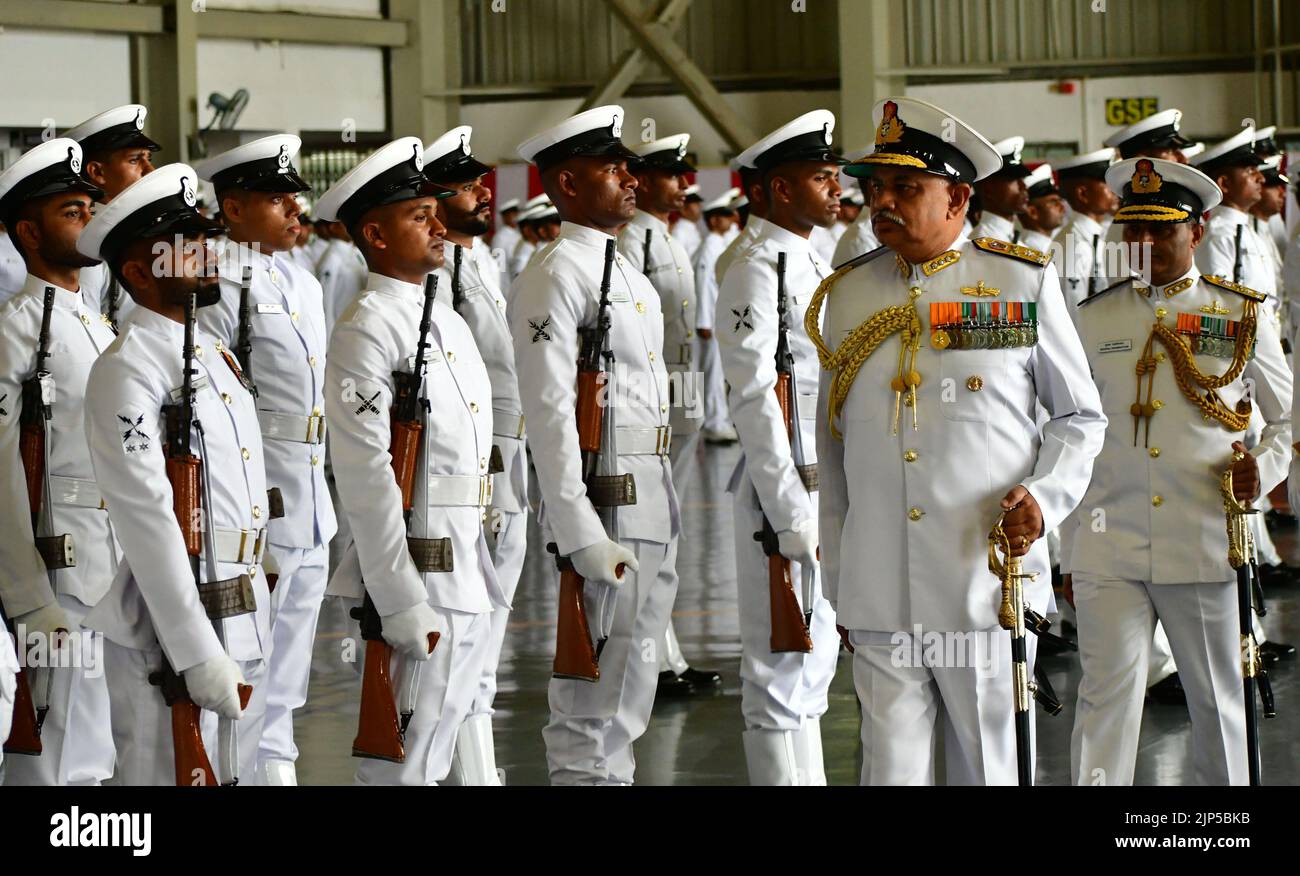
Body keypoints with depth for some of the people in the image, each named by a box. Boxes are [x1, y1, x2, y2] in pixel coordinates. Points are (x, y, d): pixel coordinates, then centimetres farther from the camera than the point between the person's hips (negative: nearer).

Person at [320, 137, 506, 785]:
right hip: (416, 582, -9)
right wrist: (402, 604, -22)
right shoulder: (366, 332, -14)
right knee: (401, 769, -3)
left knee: (434, 759, 15)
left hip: (470, 579, 9)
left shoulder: (450, 323, 15)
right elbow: (366, 477, -19)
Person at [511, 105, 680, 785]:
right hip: (604, 513, -9)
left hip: (653, 509, 9)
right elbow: (549, 414, -19)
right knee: (593, 706, -5)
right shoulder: (555, 277, -13)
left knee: (631, 695, 16)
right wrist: (582, 535, -23)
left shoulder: (629, 274, 17)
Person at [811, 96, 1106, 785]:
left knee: (988, 767, 5)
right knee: (891, 769, 1)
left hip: (989, 590, -2)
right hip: (878, 597, 2)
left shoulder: (1024, 283, 3)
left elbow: (1082, 416, 11)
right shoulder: (846, 295, 10)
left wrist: (1043, 496, -9)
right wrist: (838, 584, 14)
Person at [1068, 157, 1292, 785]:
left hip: (1203, 545, 0)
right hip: (1109, 549, 0)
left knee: (1216, 698, 9)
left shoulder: (1242, 315, 5)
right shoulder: (1095, 319, 8)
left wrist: (1264, 468, -7)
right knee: (1107, 690, -7)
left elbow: (1289, 416, 14)